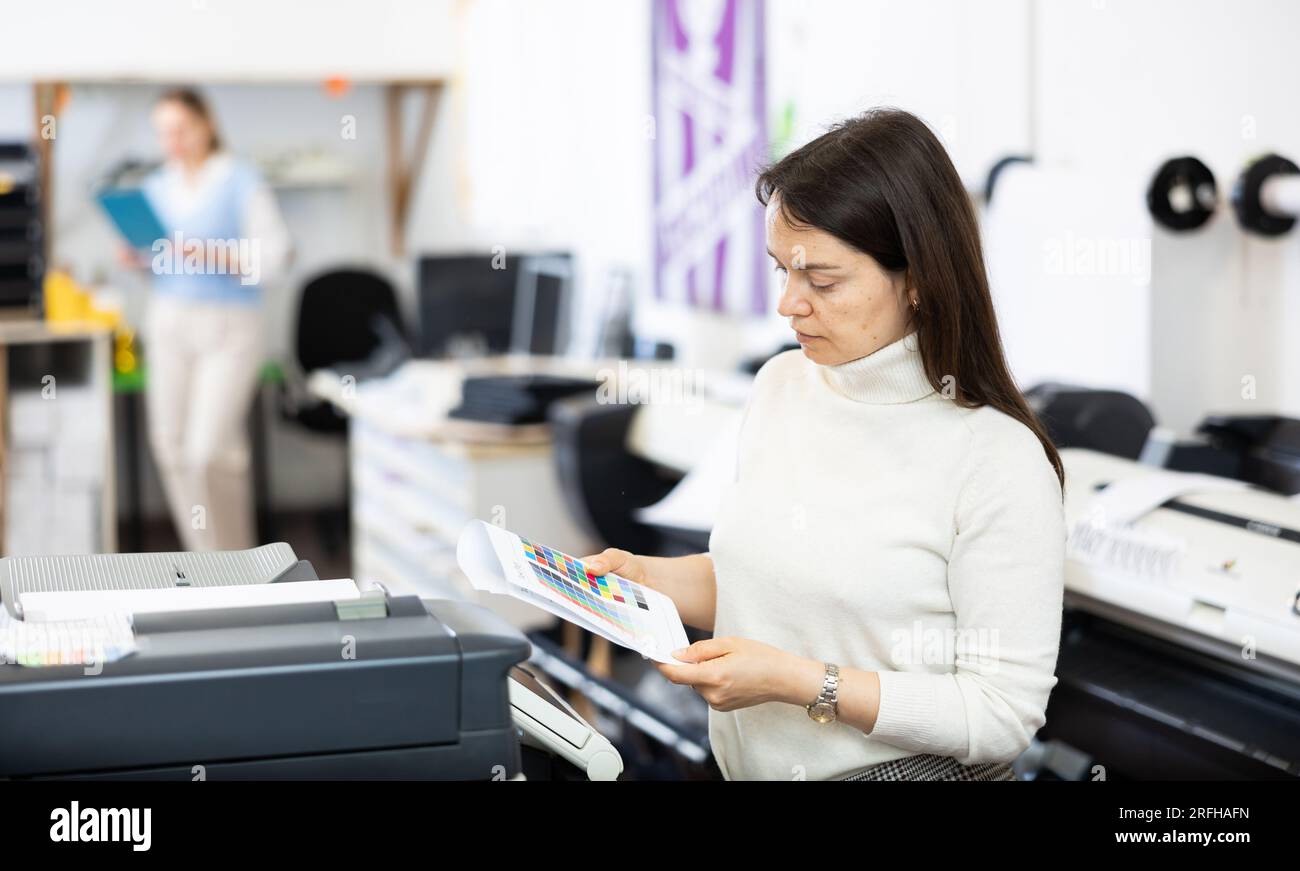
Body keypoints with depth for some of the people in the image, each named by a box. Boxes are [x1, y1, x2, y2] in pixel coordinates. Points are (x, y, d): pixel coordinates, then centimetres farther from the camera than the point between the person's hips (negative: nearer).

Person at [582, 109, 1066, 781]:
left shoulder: (1001, 460, -14)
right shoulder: (782, 384, 5)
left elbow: (1004, 716, -14)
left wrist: (801, 683, -19)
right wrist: (644, 578, 1)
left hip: (904, 766, -5)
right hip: (747, 765, 5)